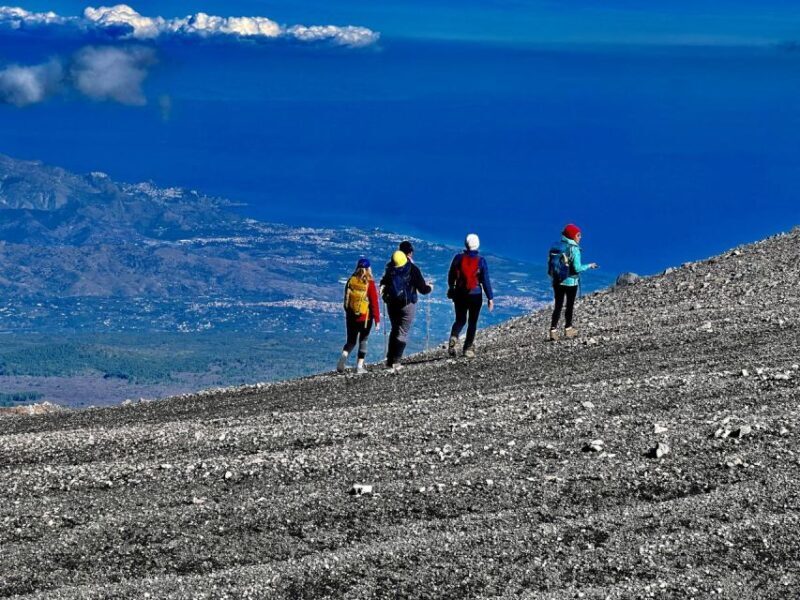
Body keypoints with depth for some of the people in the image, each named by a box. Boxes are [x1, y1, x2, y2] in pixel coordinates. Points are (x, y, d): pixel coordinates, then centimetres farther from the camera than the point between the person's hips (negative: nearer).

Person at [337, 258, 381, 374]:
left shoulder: (350, 281, 0)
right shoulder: (369, 284, -13)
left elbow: (346, 299, 11)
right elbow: (374, 302, -11)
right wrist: (377, 319, -4)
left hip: (351, 317, 3)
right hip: (365, 318, -3)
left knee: (351, 341, 13)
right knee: (363, 341, 11)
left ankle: (344, 356, -15)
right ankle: (359, 366, 9)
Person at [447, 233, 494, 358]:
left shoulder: (458, 258, -4)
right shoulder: (481, 261, -9)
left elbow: (451, 276, 7)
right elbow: (485, 281, -8)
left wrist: (451, 289, 25)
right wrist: (490, 298, -1)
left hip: (460, 295, 2)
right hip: (475, 295, -2)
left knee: (460, 320, 14)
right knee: (472, 322, 11)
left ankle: (453, 338, -15)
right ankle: (468, 349, 8)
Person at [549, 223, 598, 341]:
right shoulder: (574, 249, -16)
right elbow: (577, 268, -18)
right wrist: (589, 266, -3)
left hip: (557, 281, 5)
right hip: (570, 282, -5)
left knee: (558, 306, 8)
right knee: (570, 306, 13)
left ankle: (553, 331, -2)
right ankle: (568, 329, 22)